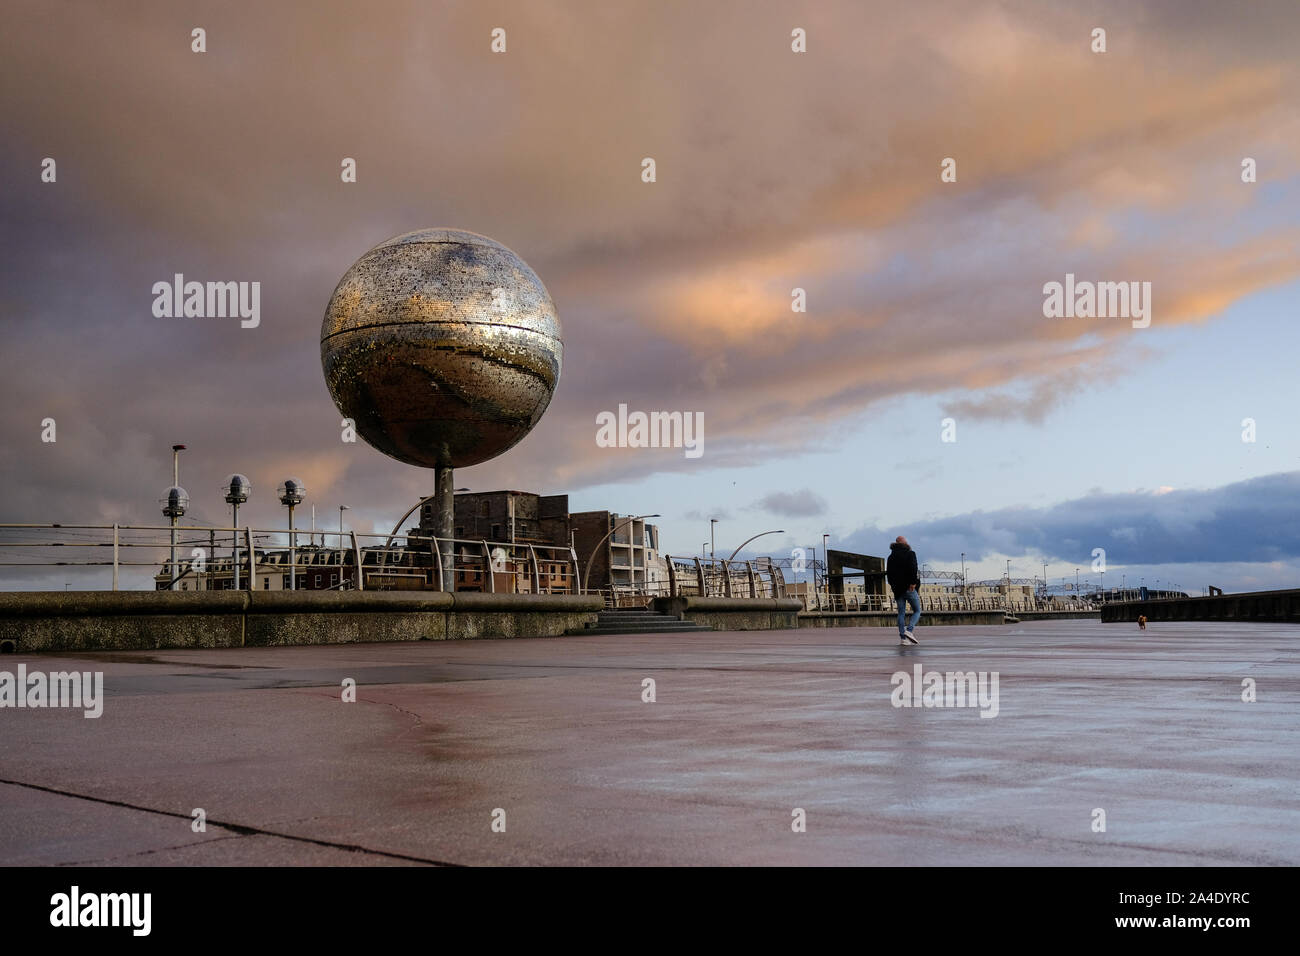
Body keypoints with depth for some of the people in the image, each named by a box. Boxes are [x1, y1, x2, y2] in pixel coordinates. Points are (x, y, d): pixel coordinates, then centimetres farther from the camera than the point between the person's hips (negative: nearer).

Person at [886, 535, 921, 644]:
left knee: (901, 613, 6)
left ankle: (903, 637, -2)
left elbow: (888, 573, 15)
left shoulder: (891, 557, 14)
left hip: (898, 589, 5)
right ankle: (909, 630, -16)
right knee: (917, 611, 5)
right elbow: (913, 569, -17)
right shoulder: (910, 554, -2)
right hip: (910, 588, -5)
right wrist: (913, 583, -18)